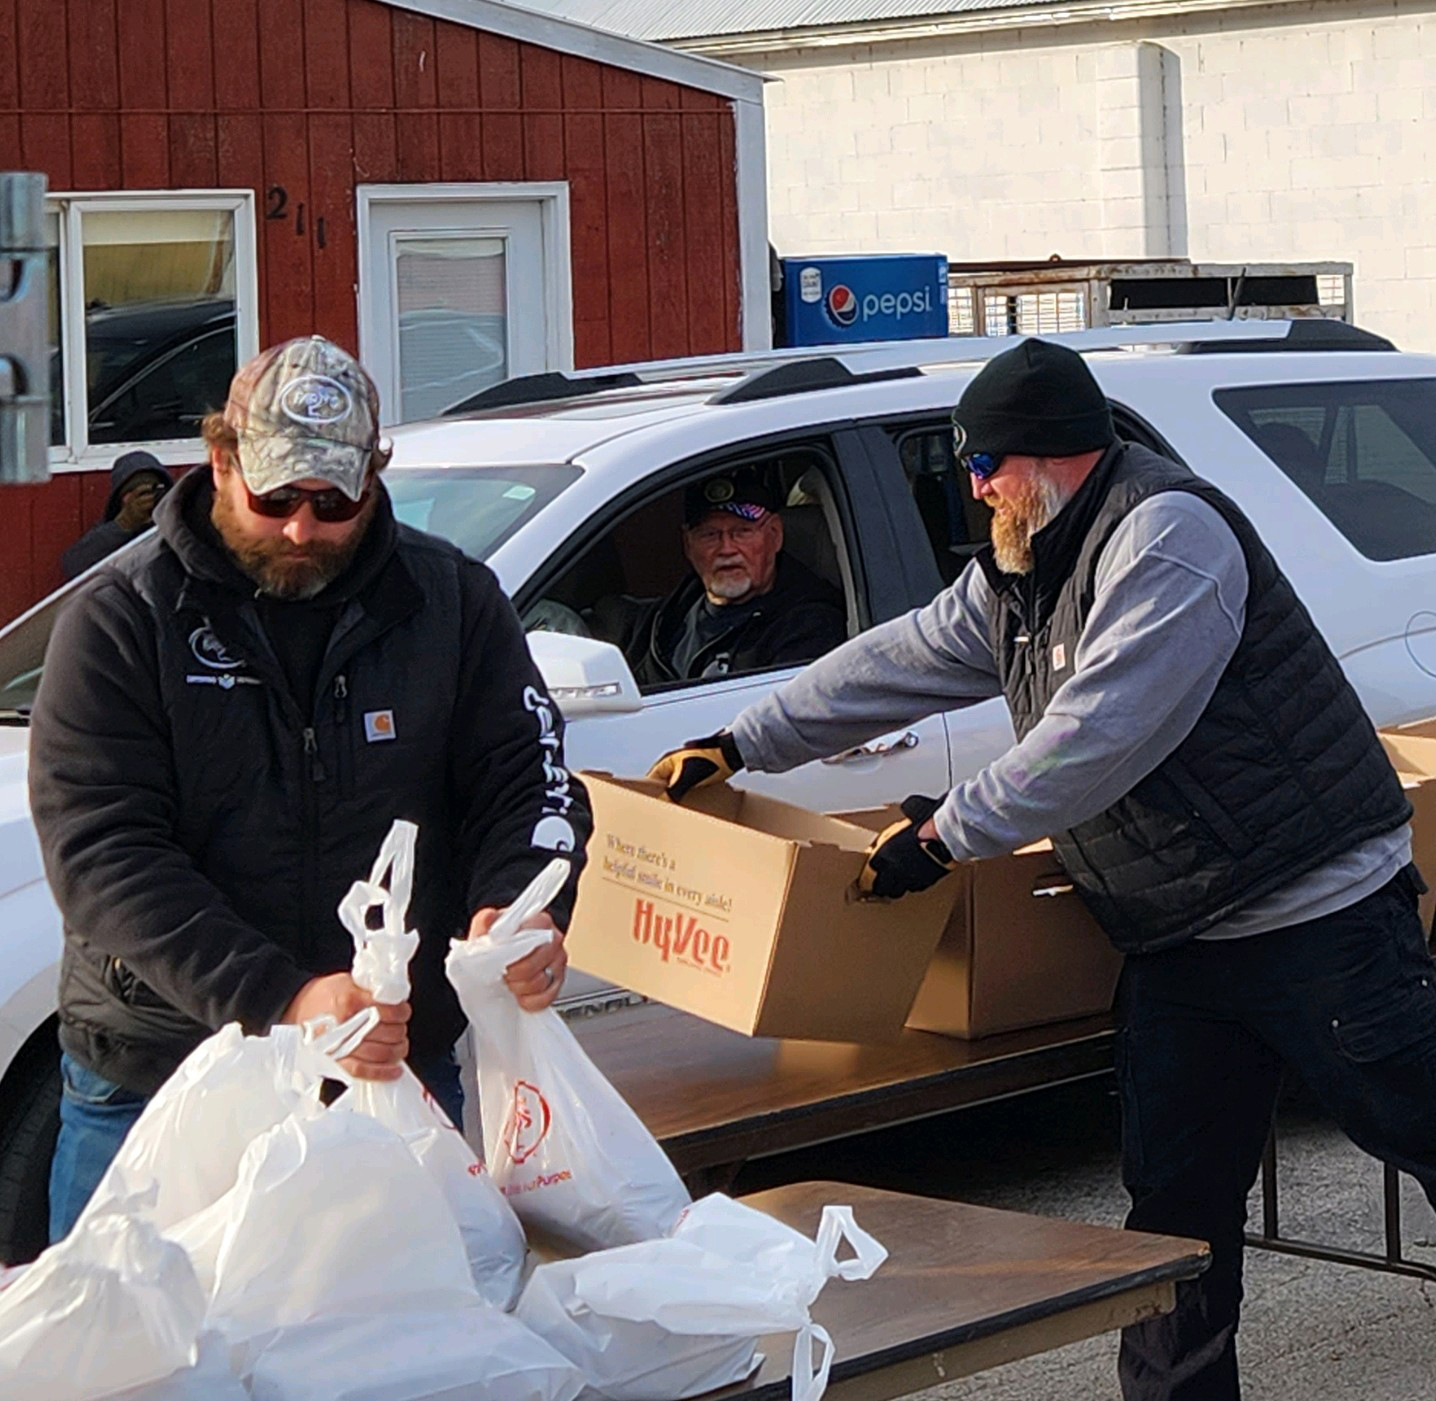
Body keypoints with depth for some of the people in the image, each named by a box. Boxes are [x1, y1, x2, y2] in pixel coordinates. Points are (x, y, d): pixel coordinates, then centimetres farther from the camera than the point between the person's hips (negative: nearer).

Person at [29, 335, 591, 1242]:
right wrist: (281, 1000, -27)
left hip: (403, 1067, 2)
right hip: (154, 1084, -2)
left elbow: (527, 778, 3)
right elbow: (101, 854, -14)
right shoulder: (120, 620, -6)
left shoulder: (452, 599, 3)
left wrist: (521, 911, -22)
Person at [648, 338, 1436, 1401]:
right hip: (1176, 944, 9)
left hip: (1316, 914, -9)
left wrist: (946, 834, -18)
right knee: (1175, 1198, 8)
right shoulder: (1018, 576, 14)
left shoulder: (1166, 534, -17)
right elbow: (899, 662, 23)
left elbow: (1100, 733, -24)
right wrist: (739, 745, 24)